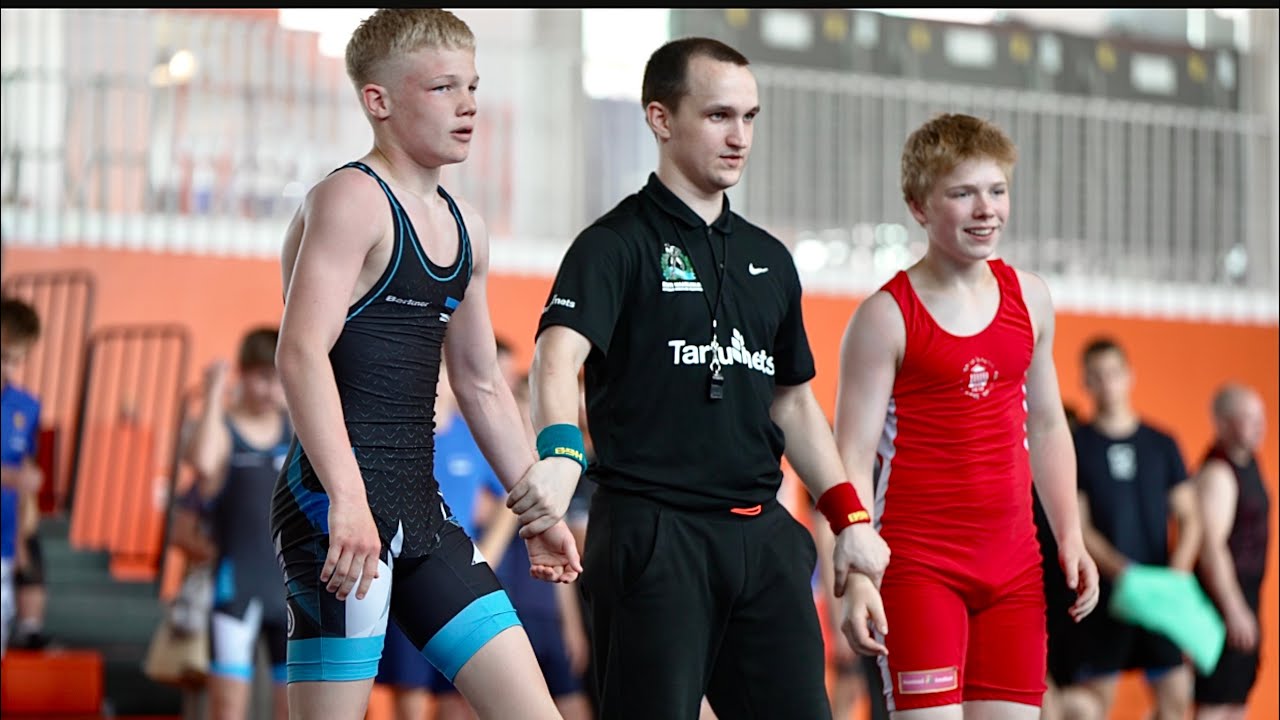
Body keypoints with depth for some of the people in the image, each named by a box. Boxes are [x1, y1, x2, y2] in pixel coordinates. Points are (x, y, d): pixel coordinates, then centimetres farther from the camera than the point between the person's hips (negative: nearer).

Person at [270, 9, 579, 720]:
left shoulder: (466, 228, 18)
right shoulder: (349, 201, -9)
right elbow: (302, 353, -21)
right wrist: (347, 497, -30)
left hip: (420, 510, 9)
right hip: (335, 502, -9)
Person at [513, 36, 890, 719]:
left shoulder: (768, 259, 18)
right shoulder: (616, 244, -4)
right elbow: (558, 357, -20)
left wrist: (850, 516, 17)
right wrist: (560, 457, -39)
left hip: (763, 534, 6)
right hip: (652, 534, -6)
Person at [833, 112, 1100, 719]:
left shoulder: (1029, 299, 11)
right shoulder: (886, 317, -6)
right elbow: (853, 456, -9)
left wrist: (1071, 539, 13)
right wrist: (855, 578, -18)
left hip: (1013, 563, 5)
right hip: (918, 563, -5)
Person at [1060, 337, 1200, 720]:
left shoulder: (1161, 444, 10)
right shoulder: (1076, 446, 1)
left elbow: (1189, 518, 10)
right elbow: (1075, 527, -5)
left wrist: (1178, 571, -9)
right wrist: (1123, 572, -19)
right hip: (1104, 592, -3)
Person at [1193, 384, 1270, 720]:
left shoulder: (1248, 462, 12)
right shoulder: (1217, 473, -18)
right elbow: (1211, 546, -25)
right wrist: (1234, 610, -29)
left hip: (1242, 595, 10)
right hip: (1222, 595, -10)